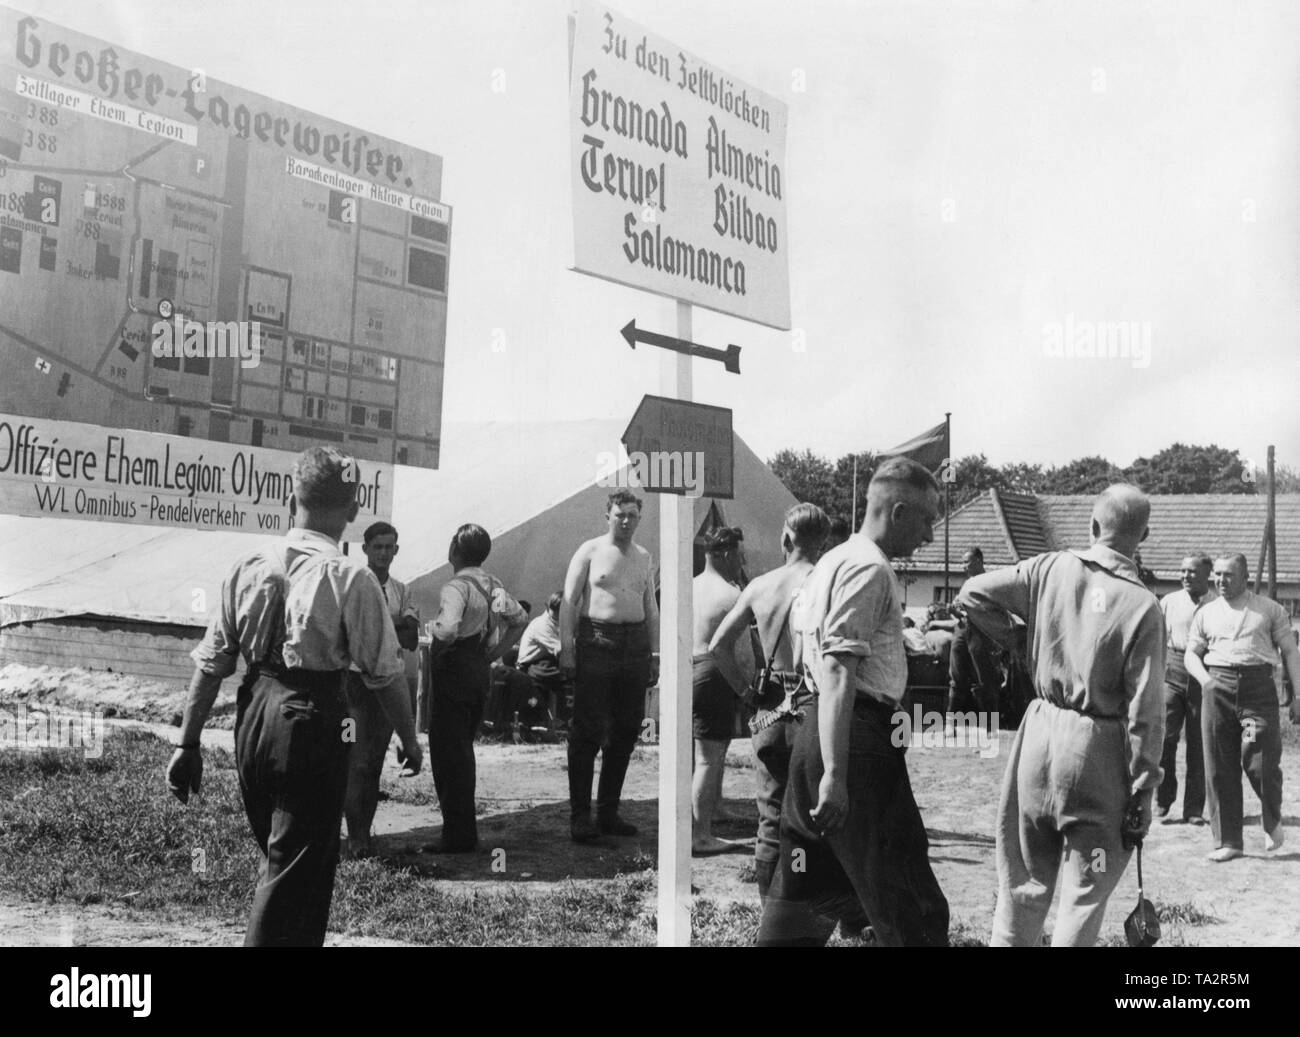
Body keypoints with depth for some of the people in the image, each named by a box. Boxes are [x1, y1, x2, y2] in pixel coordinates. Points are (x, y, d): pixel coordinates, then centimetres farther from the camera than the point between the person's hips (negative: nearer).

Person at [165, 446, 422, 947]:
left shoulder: (248, 566, 1)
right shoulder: (351, 579, -12)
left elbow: (211, 663, 3)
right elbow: (385, 674, -9)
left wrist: (189, 742, 9)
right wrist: (410, 740, 5)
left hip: (253, 720, 5)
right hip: (311, 723, -5)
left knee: (285, 860, 24)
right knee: (294, 872, 6)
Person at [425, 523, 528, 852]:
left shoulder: (456, 586, -17)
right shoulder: (491, 583, 9)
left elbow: (448, 630, -32)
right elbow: (520, 619, 17)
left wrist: (433, 629, -11)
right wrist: (496, 651, 16)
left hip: (453, 674, -9)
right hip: (480, 671, 9)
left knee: (447, 754, -2)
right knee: (463, 751, 17)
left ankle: (458, 835, -1)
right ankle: (465, 831, 23)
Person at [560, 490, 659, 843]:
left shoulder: (643, 557, 16)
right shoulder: (590, 551, 1)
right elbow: (569, 601, -3)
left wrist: (655, 653, 14)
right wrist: (566, 648, -11)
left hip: (635, 644, 5)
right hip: (596, 640, -5)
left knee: (626, 731, 7)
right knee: (588, 731, -6)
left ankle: (608, 811, 17)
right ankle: (580, 815, -2)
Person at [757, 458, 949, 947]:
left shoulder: (833, 560, 19)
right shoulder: (870, 569, -12)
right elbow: (839, 672, -23)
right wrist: (836, 775, -28)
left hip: (812, 734, 10)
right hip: (857, 738, -10)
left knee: (799, 892, 16)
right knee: (910, 905, -4)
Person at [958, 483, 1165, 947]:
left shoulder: (1051, 569, -3)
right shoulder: (1142, 607, -11)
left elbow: (973, 593, 0)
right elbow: (1144, 711, -11)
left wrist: (1020, 643, 11)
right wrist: (1142, 792, -4)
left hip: (1041, 730, 4)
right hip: (1097, 749, -3)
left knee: (1025, 877, 17)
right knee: (1087, 889, 9)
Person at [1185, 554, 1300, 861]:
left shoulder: (1270, 610, 10)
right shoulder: (1206, 613, 16)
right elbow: (1191, 654, 18)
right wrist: (1205, 680, -2)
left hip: (1258, 688, -2)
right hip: (1218, 687, 2)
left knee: (1262, 763, -11)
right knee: (1219, 768, 1)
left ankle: (1272, 819, 20)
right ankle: (1227, 842, 9)